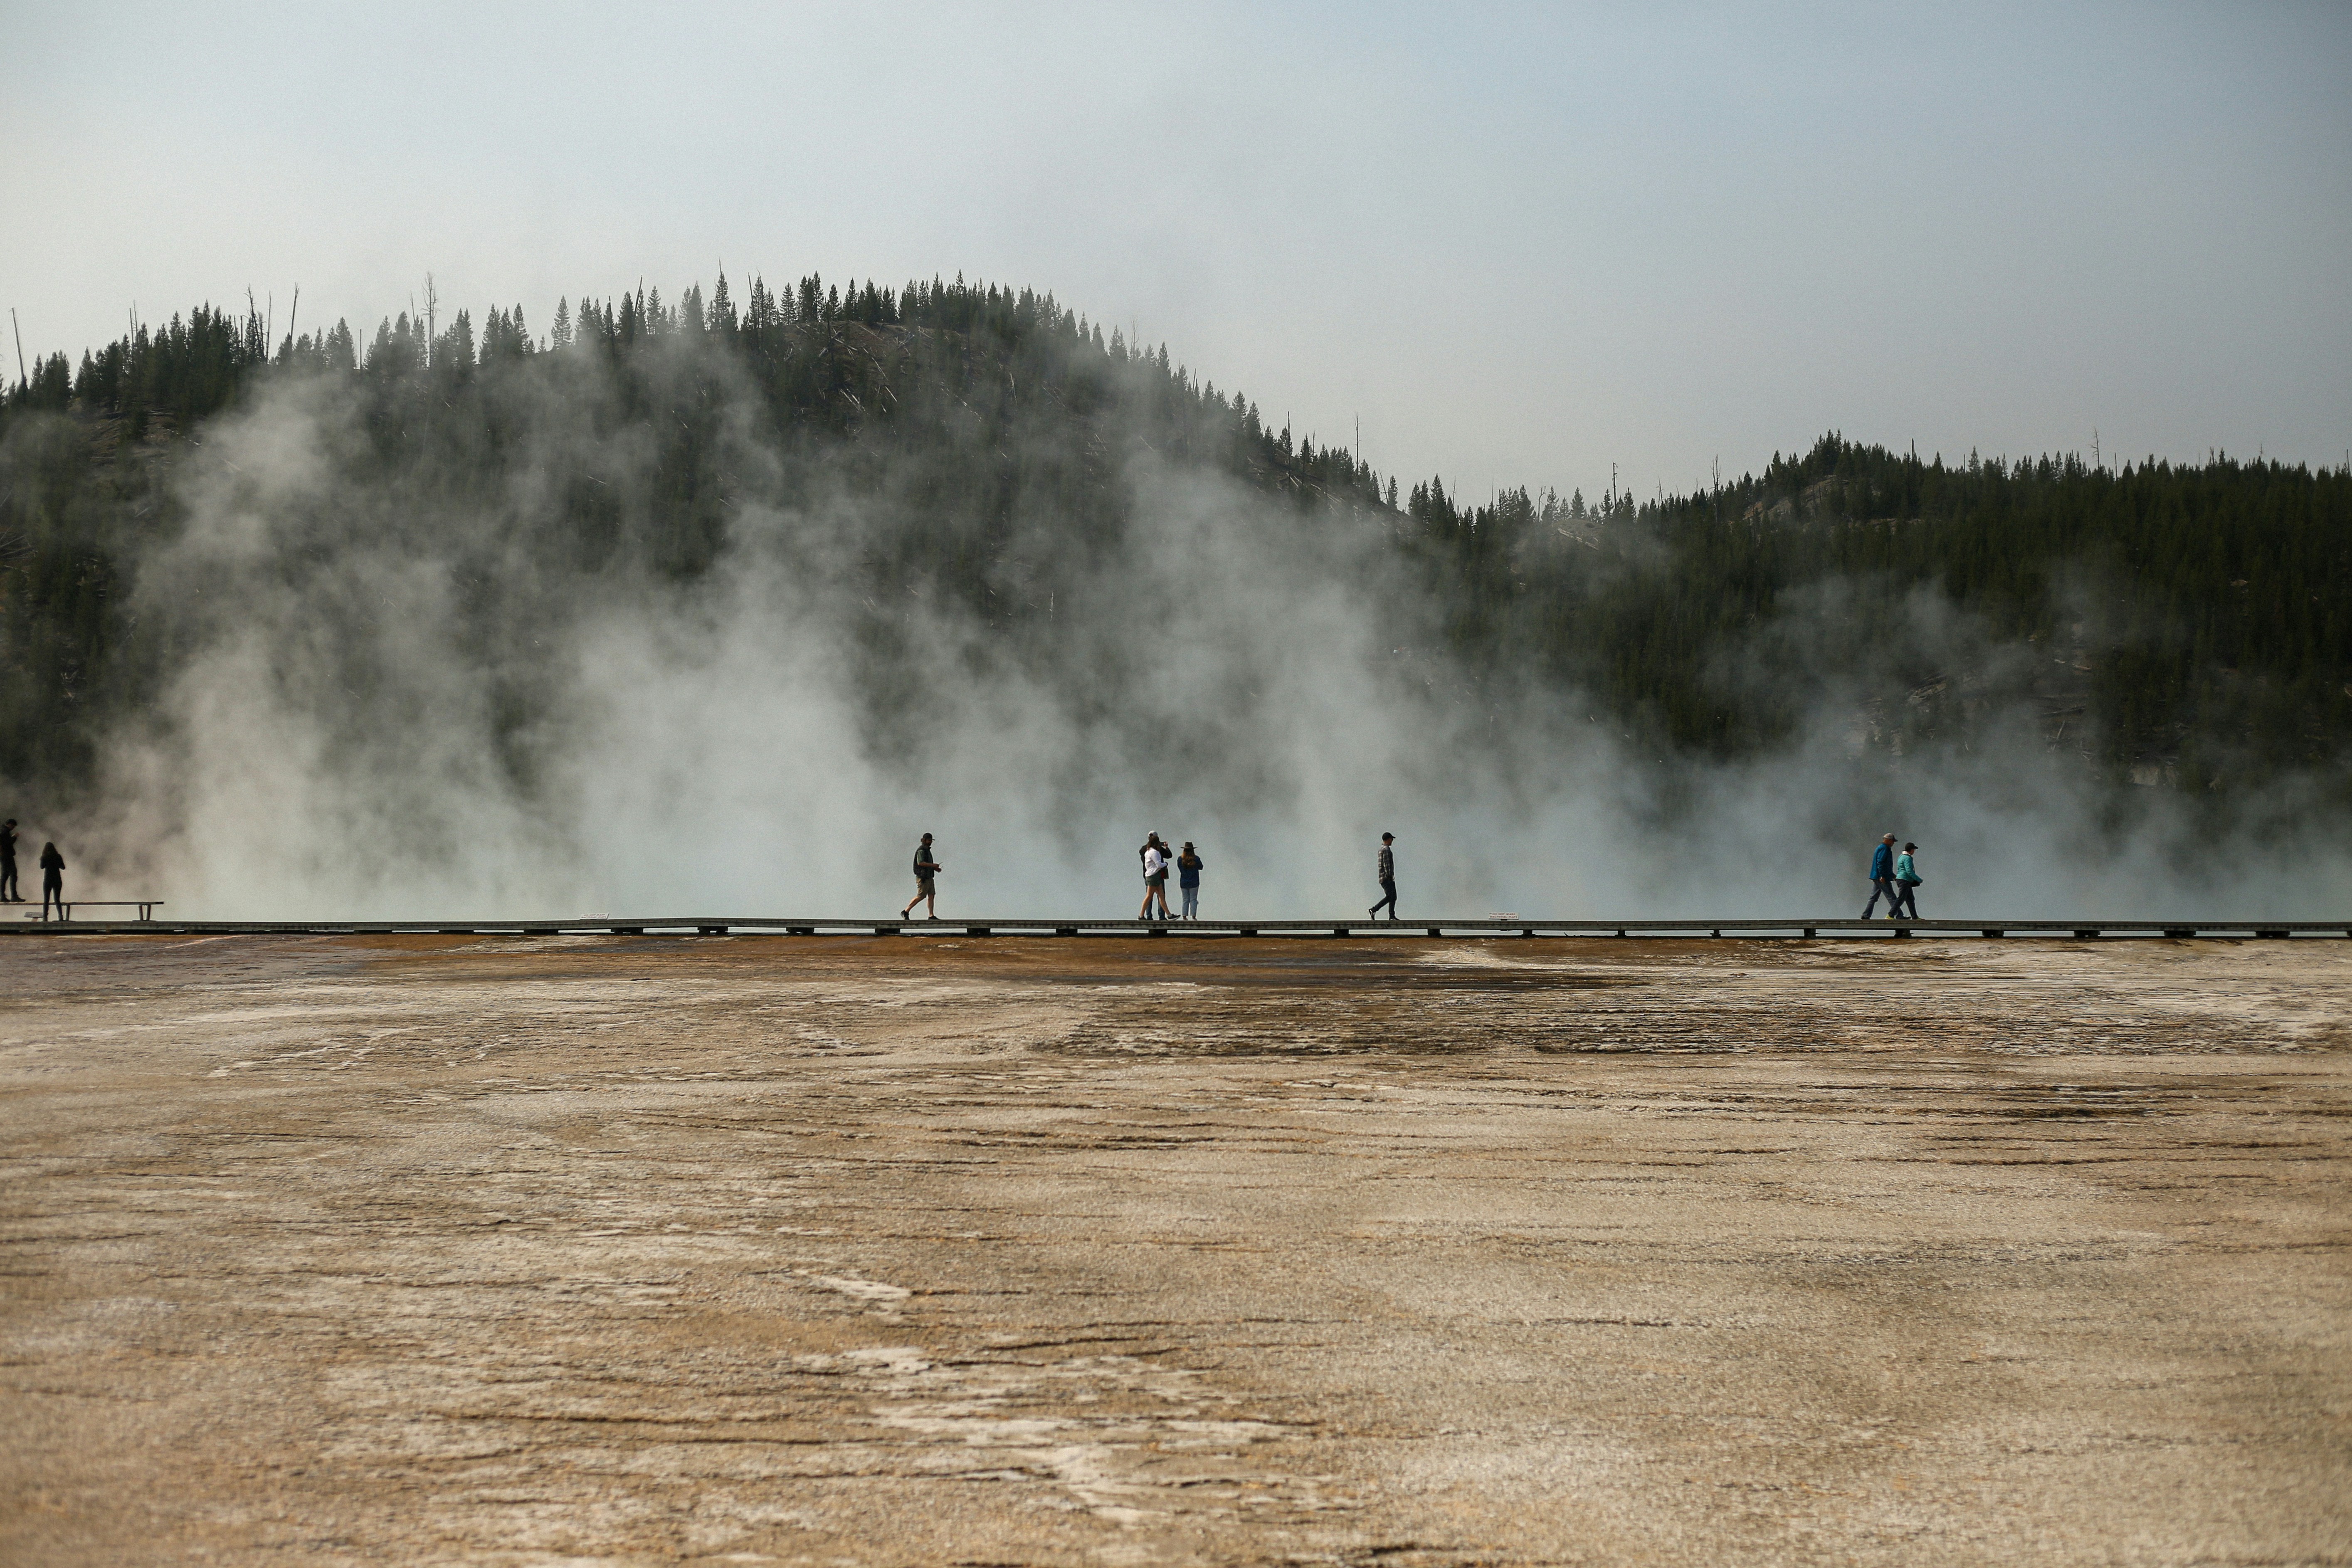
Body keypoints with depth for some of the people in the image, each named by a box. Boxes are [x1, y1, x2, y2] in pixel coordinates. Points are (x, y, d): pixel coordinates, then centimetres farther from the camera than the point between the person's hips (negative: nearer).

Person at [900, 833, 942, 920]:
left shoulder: (927, 850, 20)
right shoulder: (921, 851, -13)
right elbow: (920, 863, -26)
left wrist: (936, 869, 13)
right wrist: (933, 865, -24)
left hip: (929, 877, 10)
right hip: (922, 877, -10)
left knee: (932, 896, 1)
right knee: (921, 896, -8)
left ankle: (932, 916, -3)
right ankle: (906, 912, 0)